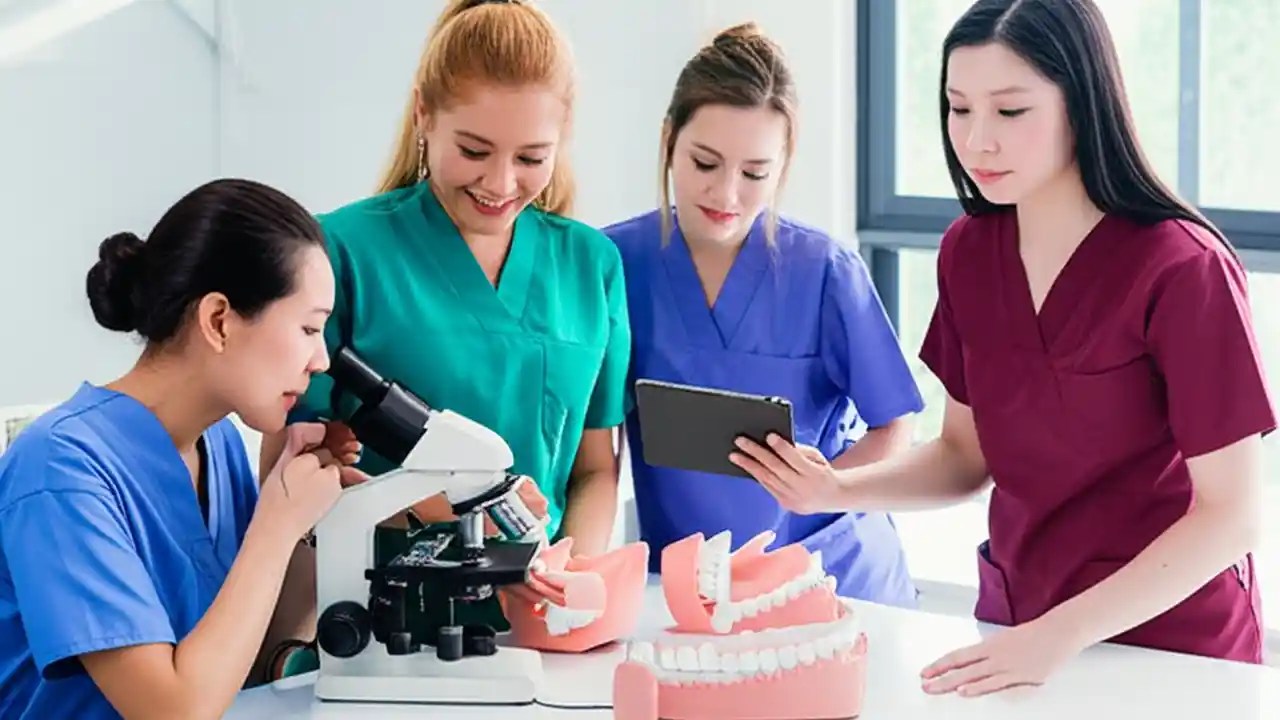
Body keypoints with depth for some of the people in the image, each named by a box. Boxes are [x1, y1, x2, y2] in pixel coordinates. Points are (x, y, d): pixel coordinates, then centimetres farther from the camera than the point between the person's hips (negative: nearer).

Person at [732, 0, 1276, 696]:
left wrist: (1059, 636, -25)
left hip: (1167, 647, -5)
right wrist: (841, 490, -11)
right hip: (1014, 626, 6)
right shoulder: (968, 252, -2)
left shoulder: (1182, 268, -21)